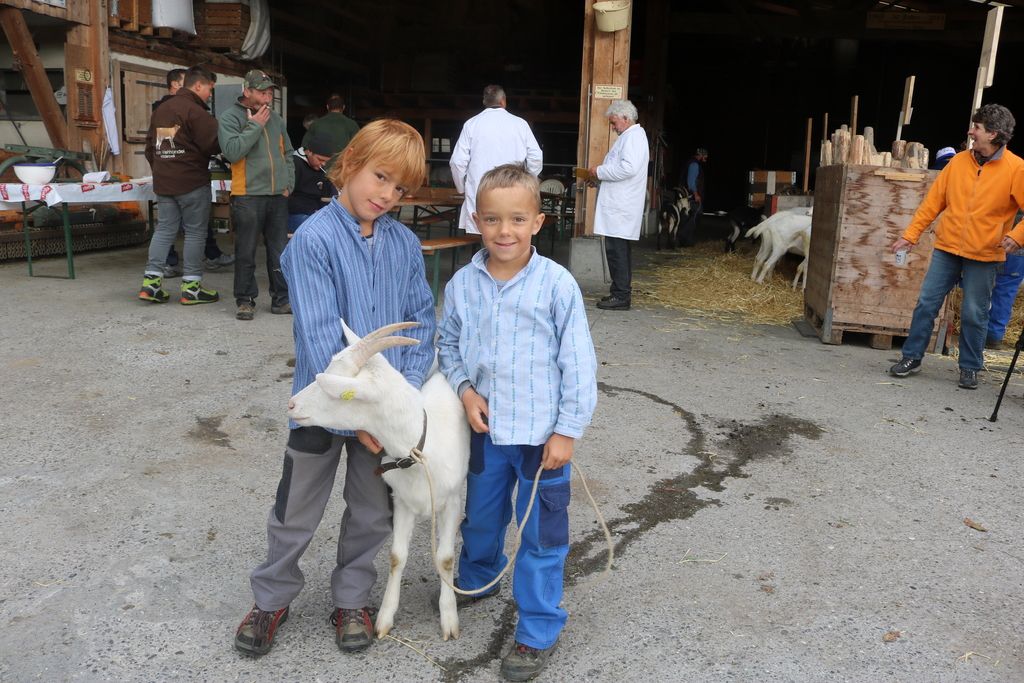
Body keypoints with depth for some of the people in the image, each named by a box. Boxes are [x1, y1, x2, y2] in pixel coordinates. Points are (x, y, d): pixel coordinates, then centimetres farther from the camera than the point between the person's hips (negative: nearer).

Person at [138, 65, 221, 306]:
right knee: (195, 232, 1)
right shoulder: (195, 111, -13)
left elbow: (150, 146, 17)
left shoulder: (161, 109, 14)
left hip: (163, 181, 8)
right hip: (192, 182, -7)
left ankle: (151, 281, 7)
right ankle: (191, 287, 4)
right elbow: (213, 144, -17)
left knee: (164, 229, 12)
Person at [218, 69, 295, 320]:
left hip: (278, 196, 5)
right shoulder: (230, 116, -3)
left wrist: (288, 184, 11)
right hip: (248, 197, -5)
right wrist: (255, 125, -12)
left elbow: (287, 153, 21)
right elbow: (232, 151, -17)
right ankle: (245, 300, 10)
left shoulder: (275, 118, 15)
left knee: (280, 252, 8)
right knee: (246, 253, 0)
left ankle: (281, 299, 16)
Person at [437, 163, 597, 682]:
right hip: (485, 429, 4)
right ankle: (476, 578, 54)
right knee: (480, 516, 25)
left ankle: (538, 630, 26)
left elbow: (578, 363, -11)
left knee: (541, 533, 7)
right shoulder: (463, 284, -5)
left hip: (542, 434, -4)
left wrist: (568, 430, -10)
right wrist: (464, 389, -7)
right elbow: (448, 342, 9)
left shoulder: (557, 285, -15)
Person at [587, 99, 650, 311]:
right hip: (619, 205, 11)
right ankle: (621, 292, 21)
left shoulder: (633, 136, -11)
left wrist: (600, 172, -14)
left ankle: (621, 296, -8)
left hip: (621, 207, -11)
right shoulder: (630, 136, 22)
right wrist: (601, 175, 15)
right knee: (620, 250, 14)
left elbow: (629, 167, -24)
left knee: (616, 249, -10)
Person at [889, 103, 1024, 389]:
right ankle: (912, 357, 15)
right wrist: (911, 234, 3)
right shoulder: (958, 162, 3)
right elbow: (933, 200, 5)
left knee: (974, 315, 4)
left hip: (984, 256, -3)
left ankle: (970, 368, 20)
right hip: (947, 248, 3)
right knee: (926, 303, 3)